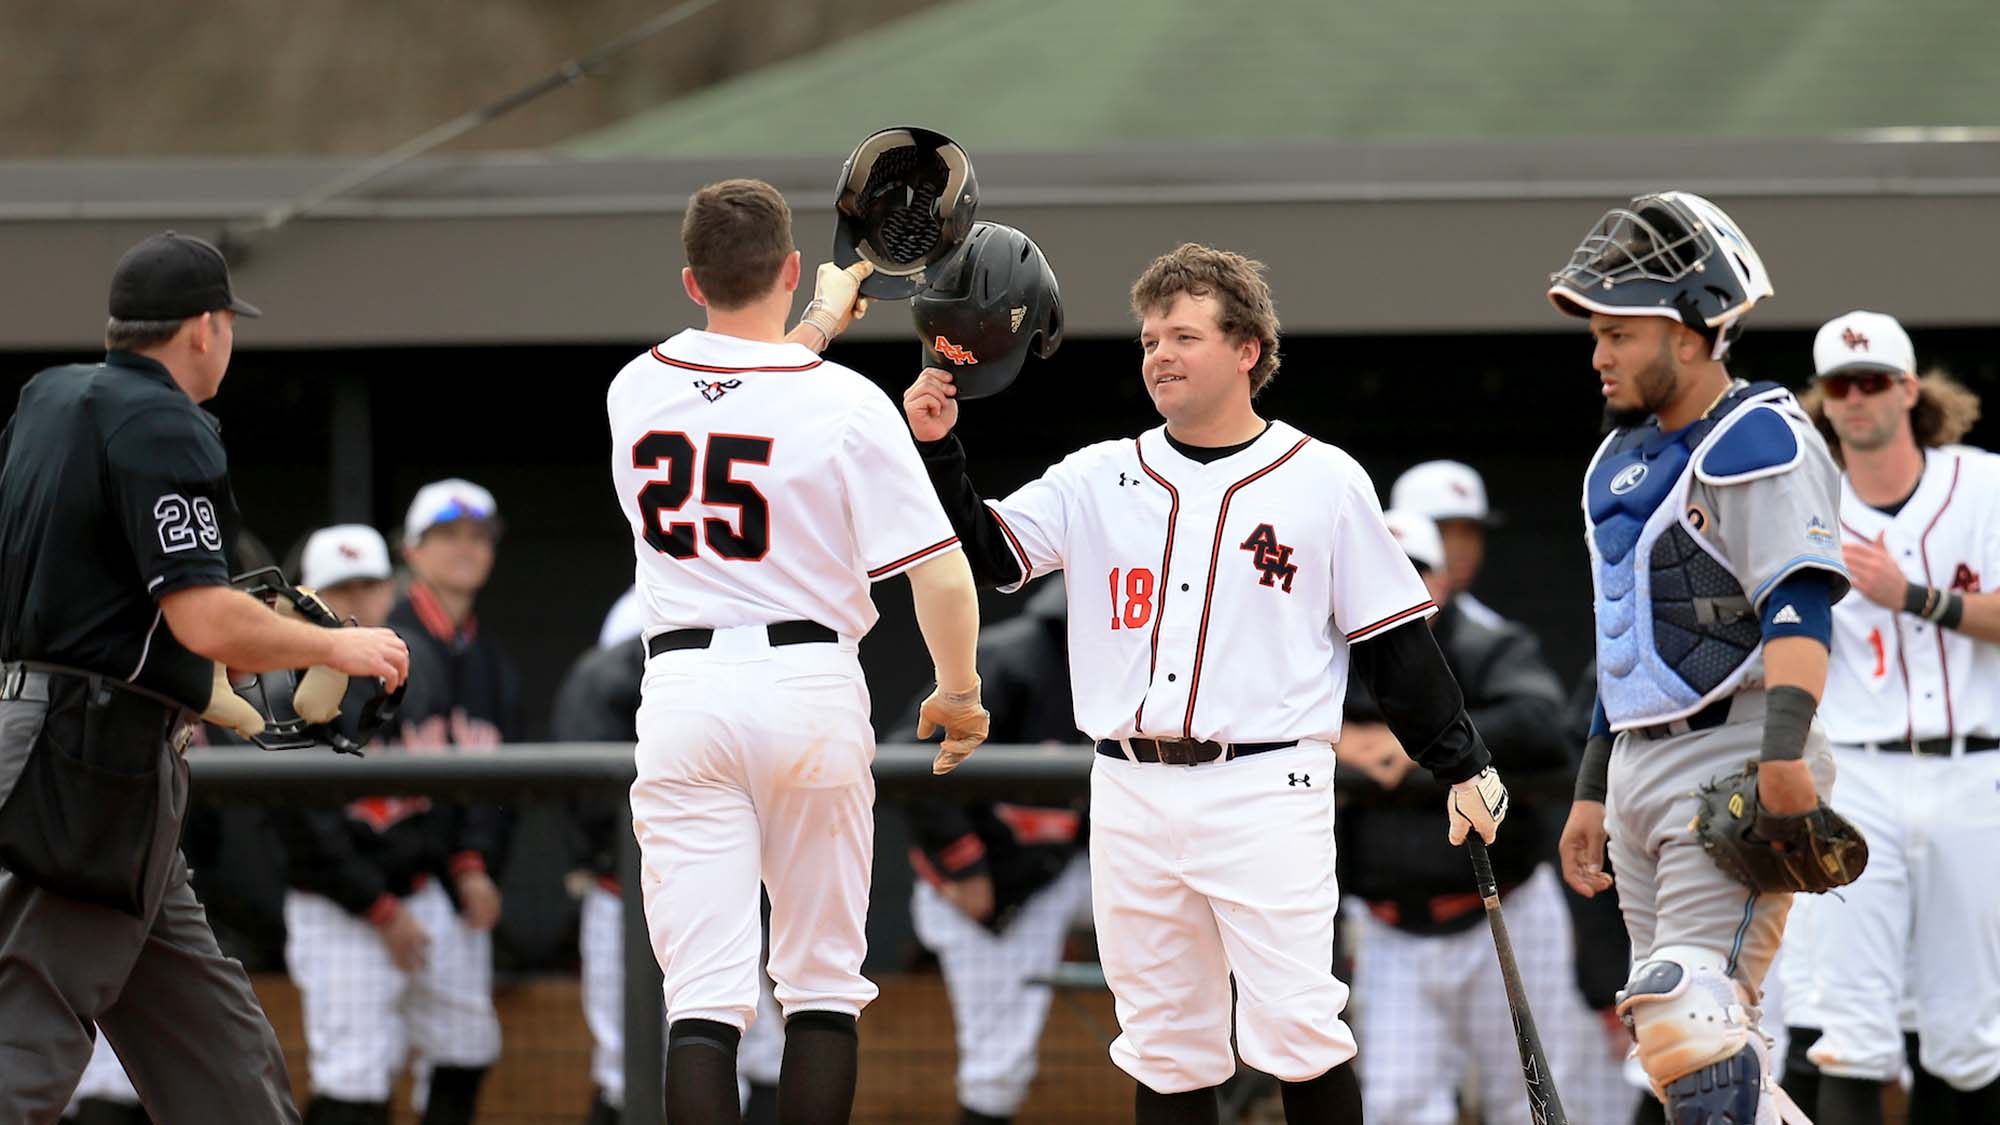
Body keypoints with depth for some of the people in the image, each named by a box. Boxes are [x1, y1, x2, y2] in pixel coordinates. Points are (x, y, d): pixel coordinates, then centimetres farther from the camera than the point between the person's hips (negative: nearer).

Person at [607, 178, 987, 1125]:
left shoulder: (635, 390, 3)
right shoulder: (845, 404, -9)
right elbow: (940, 570, -11)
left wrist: (817, 327, 39)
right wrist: (958, 694, 4)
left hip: (683, 687, 2)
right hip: (810, 686, -2)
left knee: (704, 992, -2)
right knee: (822, 980, 11)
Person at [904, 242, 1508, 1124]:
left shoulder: (1323, 482, 2)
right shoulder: (1100, 479, 10)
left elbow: (1395, 644, 4)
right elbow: (984, 553, 3)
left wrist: (1463, 767, 2)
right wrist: (936, 450, -11)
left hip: (1266, 793, -4)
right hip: (1132, 796, 4)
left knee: (1295, 1028, -12)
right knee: (1165, 1042, 8)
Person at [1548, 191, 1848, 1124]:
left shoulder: (1757, 442, -10)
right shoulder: (1623, 461, 18)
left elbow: (1799, 606, -21)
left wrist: (1785, 749, -33)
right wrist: (1593, 792, 24)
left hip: (1732, 766, -9)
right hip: (1641, 767, 9)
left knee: (1691, 1027, -20)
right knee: (1674, 1042, 7)